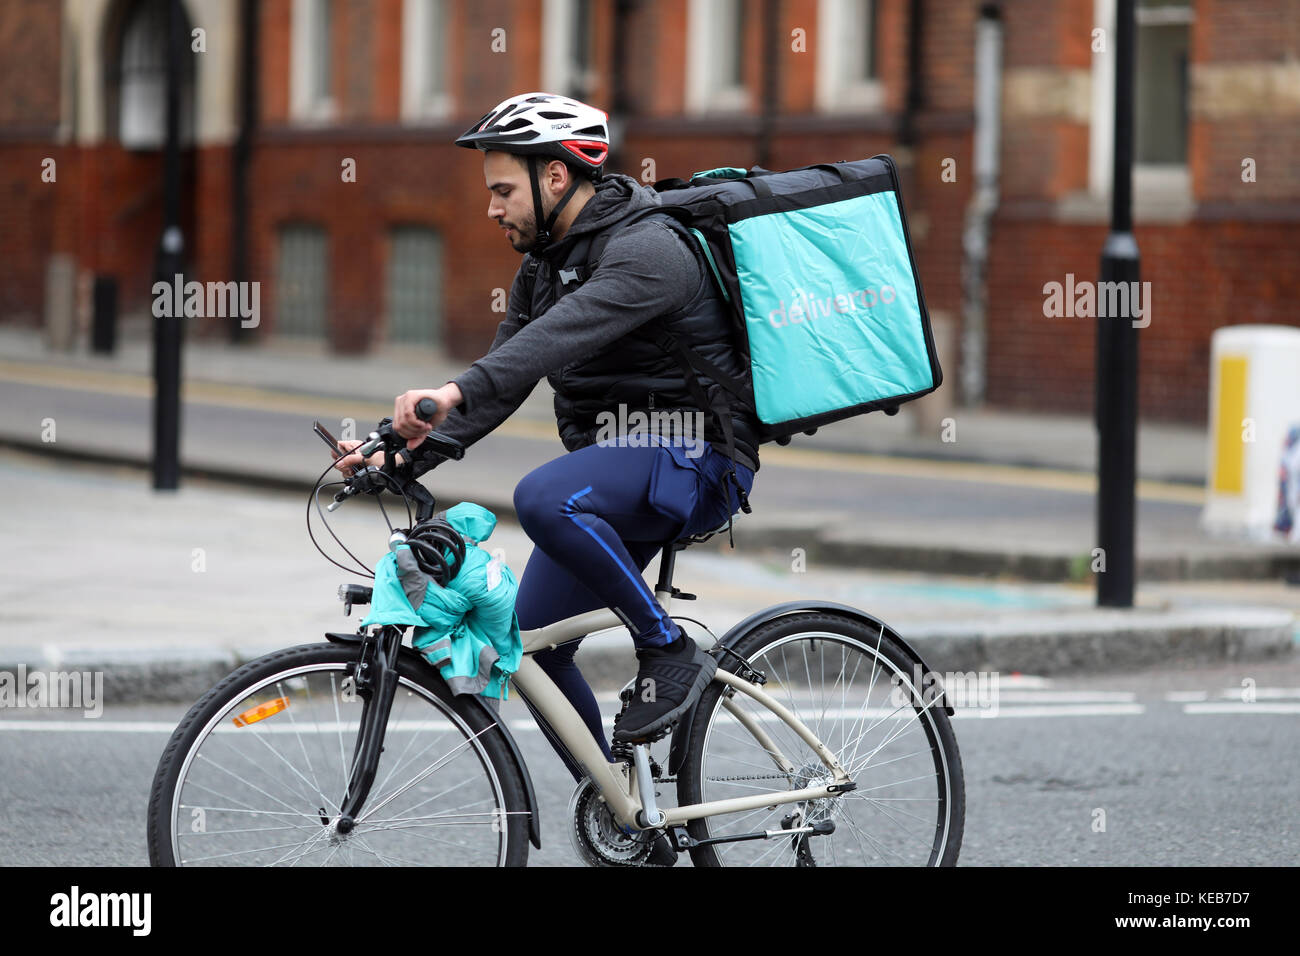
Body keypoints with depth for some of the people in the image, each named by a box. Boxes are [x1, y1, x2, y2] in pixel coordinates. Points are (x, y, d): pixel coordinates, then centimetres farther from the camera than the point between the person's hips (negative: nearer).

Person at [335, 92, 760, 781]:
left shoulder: (647, 248, -18)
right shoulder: (544, 264, 12)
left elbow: (563, 333, -35)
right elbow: (503, 376, 10)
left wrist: (455, 392, -49)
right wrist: (404, 456, -6)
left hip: (693, 463, -9)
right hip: (615, 472, 9)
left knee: (543, 497, -34)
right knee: (532, 645, 4)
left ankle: (668, 649, -19)